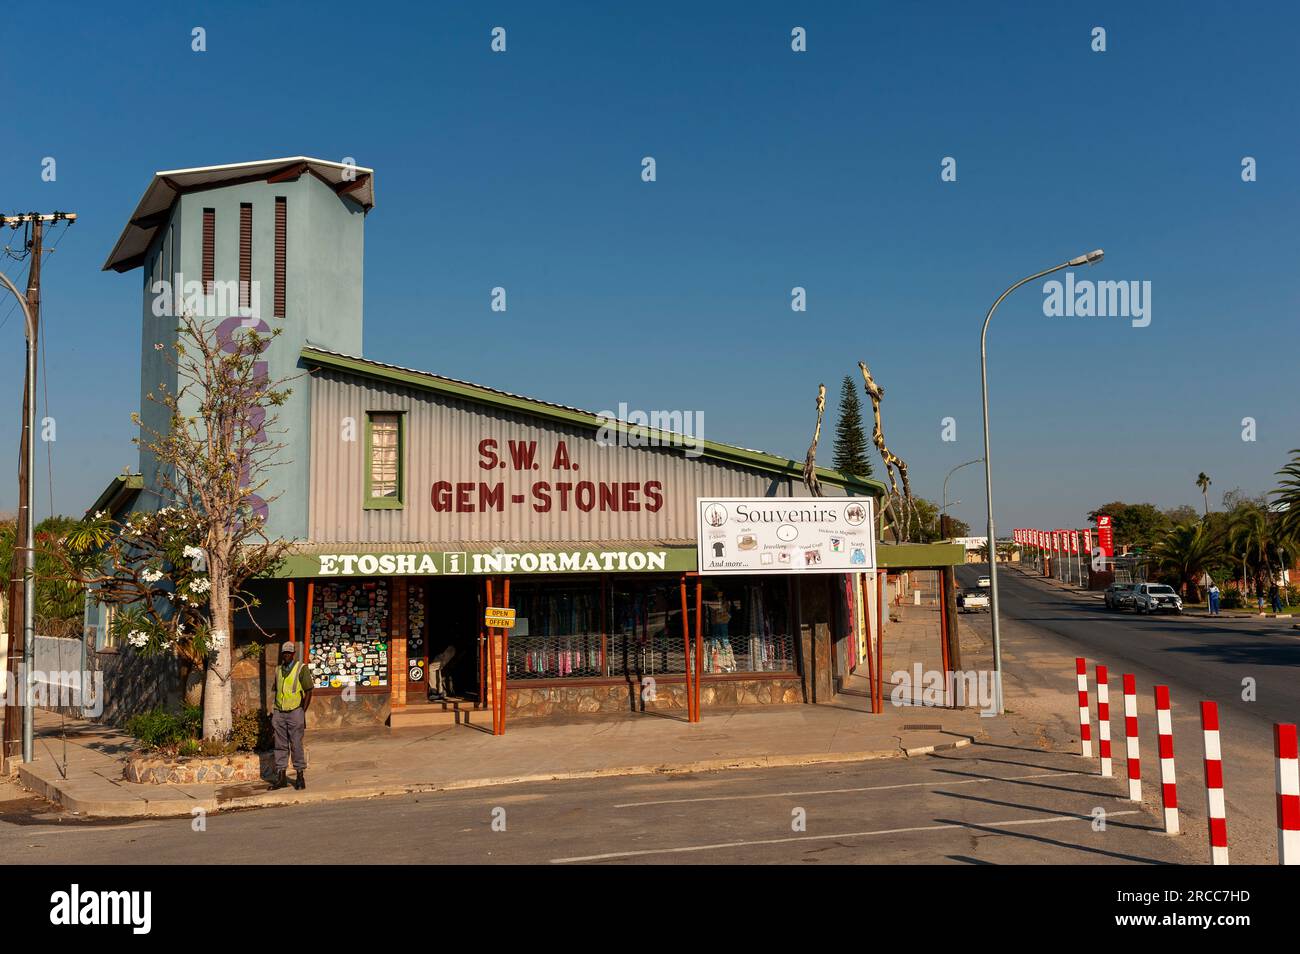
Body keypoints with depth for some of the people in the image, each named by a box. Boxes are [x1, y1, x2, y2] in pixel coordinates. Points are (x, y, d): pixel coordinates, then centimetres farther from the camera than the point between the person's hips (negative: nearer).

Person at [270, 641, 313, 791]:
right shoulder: (278, 670, 14)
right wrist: (273, 714, 14)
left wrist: (303, 713, -10)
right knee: (280, 745, 4)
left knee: (296, 745, -2)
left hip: (295, 712, -5)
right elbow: (277, 692, 19)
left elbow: (308, 692, -5)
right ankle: (281, 777, 9)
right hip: (279, 713, 5)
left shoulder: (302, 668, -3)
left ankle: (300, 777, 6)